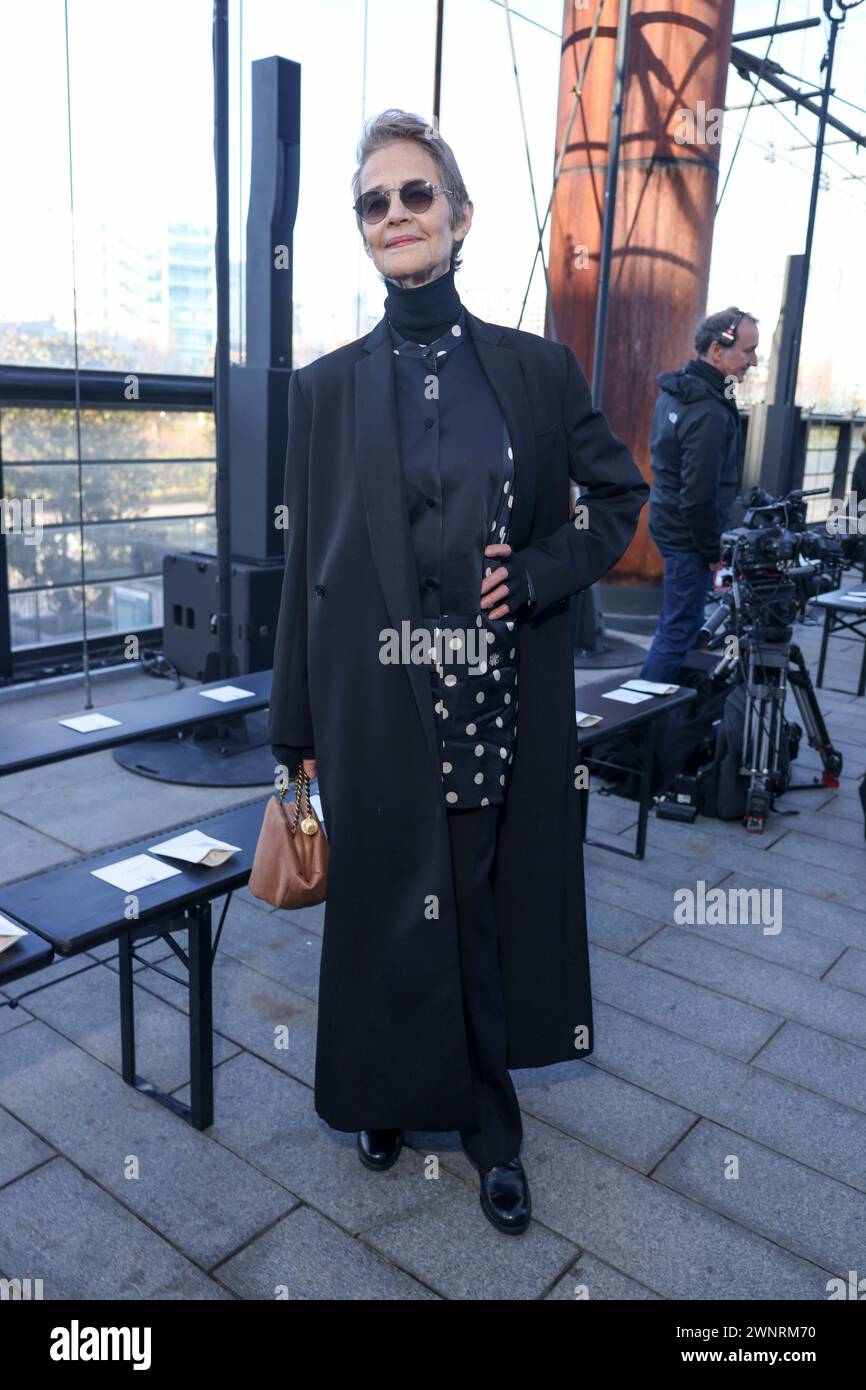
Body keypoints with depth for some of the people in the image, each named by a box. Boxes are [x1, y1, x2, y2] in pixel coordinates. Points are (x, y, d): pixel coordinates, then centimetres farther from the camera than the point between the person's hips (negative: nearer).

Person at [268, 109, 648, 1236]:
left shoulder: (538, 369, 4)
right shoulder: (326, 387, 3)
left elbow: (620, 492, 13)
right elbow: (306, 561, 3)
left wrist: (544, 574, -6)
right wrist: (298, 729, 3)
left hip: (503, 700, 1)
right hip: (377, 702, 0)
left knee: (491, 903, 11)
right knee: (390, 906, 11)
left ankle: (486, 1119, 31)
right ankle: (391, 1089, 36)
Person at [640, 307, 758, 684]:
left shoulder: (675, 390, 7)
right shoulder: (710, 413, -24)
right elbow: (699, 495, -25)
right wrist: (714, 551, -12)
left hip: (669, 521, 10)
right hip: (690, 535, -10)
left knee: (681, 622, 21)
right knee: (680, 630, -2)